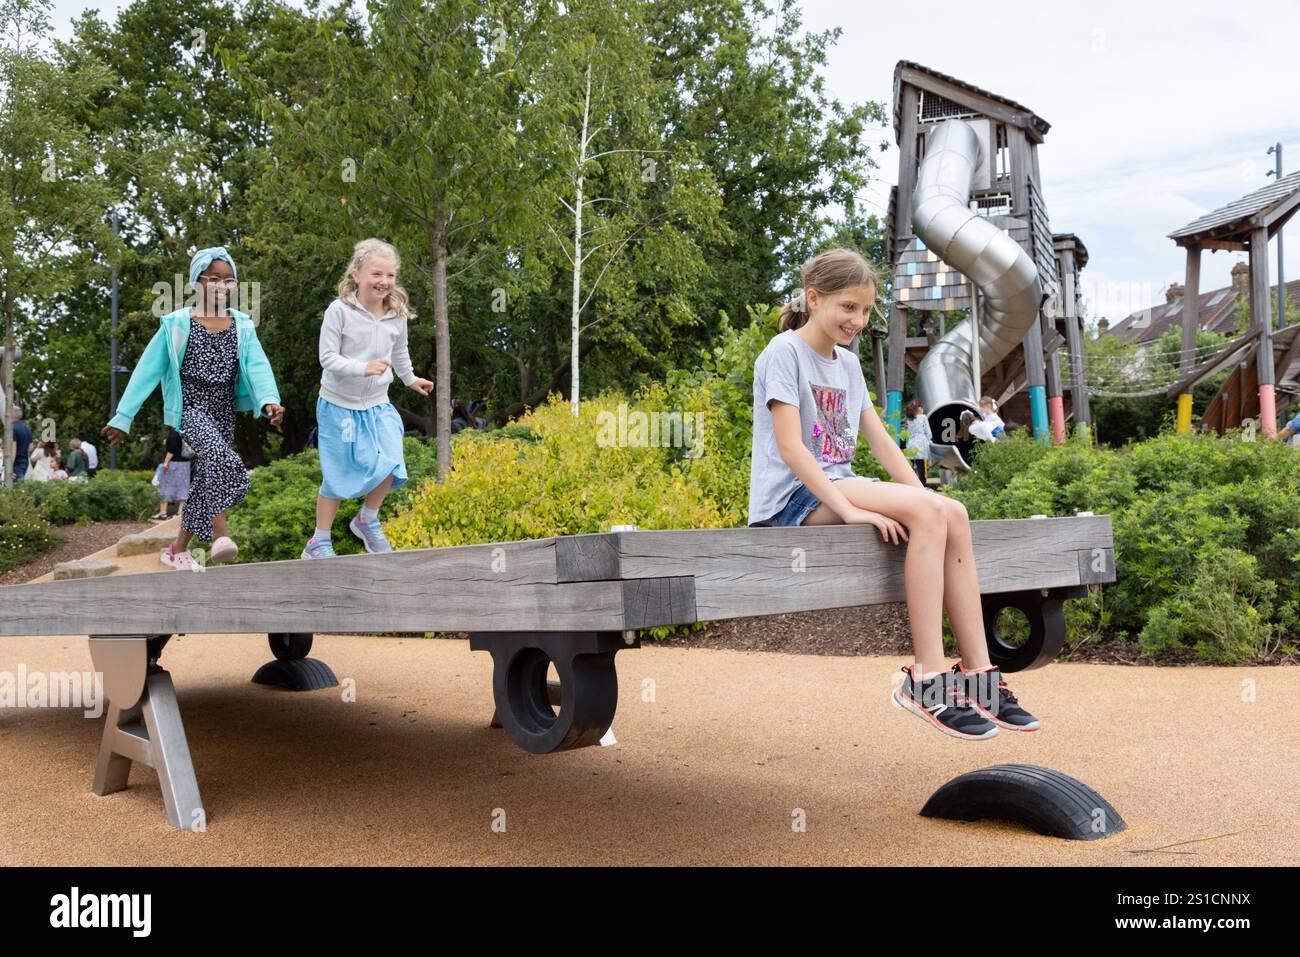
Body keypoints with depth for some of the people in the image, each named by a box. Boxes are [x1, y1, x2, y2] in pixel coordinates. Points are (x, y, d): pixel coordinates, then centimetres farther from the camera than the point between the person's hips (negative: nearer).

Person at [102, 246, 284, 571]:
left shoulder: (242, 326, 7)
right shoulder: (177, 325, -1)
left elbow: (258, 366, -8)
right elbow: (147, 370, 0)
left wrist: (269, 400, -29)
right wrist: (123, 417, -1)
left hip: (223, 411, 5)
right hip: (190, 407, -5)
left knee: (207, 479, 9)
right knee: (219, 457, -32)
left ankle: (177, 549, 23)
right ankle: (220, 533, -31)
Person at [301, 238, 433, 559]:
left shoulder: (397, 315, -1)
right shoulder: (339, 310, -17)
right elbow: (328, 358, -18)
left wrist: (410, 379, 32)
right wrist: (363, 368, -31)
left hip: (377, 405, 4)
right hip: (339, 405, -4)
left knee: (390, 466, -12)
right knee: (338, 477, 1)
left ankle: (367, 520, 17)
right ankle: (319, 542, 19)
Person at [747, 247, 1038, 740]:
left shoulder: (848, 363, 18)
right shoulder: (784, 352, -7)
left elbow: (880, 439, 14)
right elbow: (789, 447, -17)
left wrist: (923, 495, -2)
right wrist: (848, 509, -24)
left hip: (837, 487, 8)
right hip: (792, 497, -8)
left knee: (951, 513, -15)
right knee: (927, 513, -27)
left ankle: (978, 672, -14)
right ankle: (926, 677, -27)